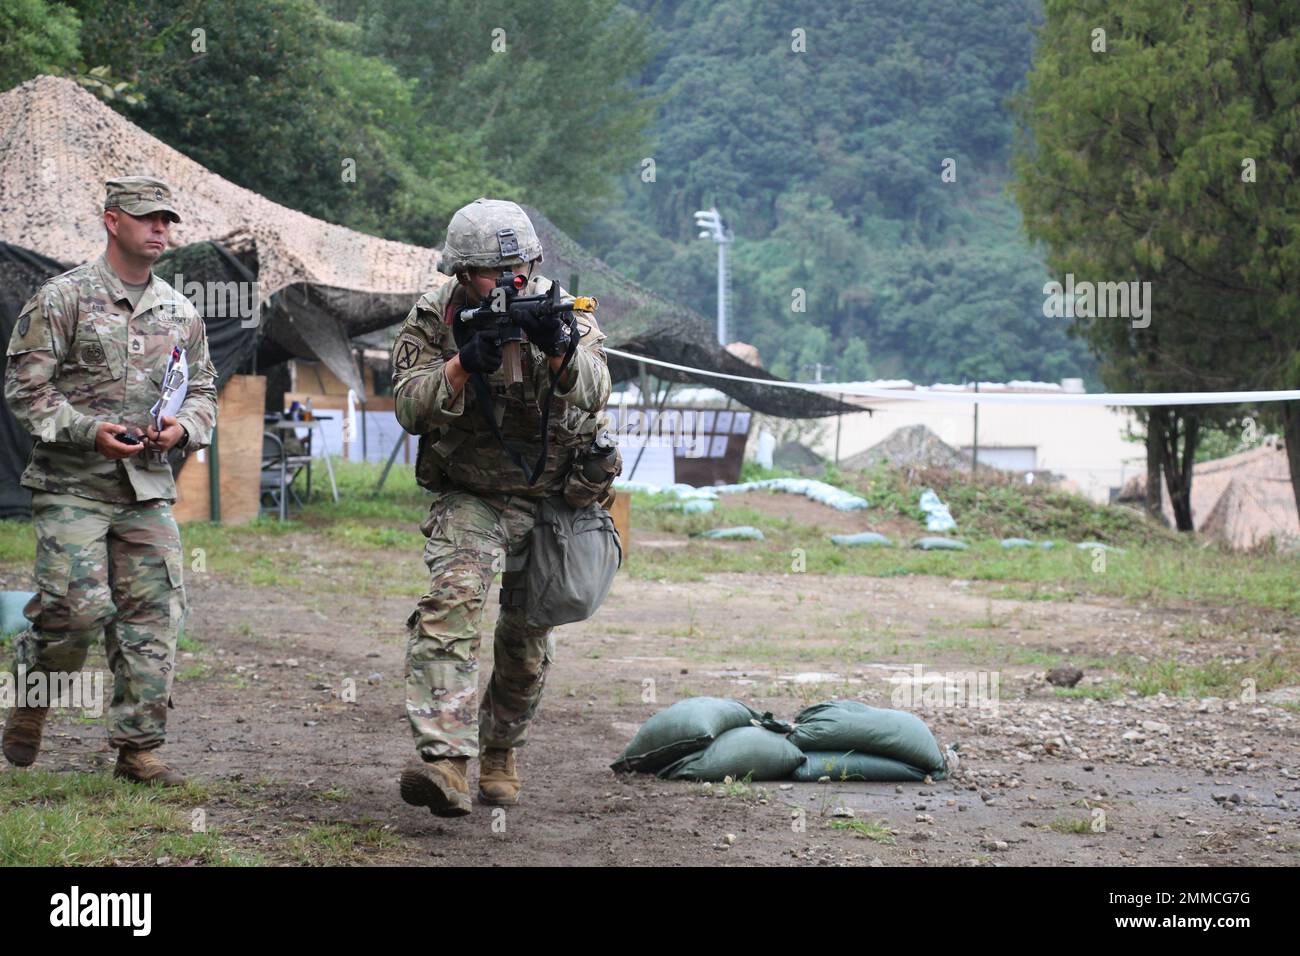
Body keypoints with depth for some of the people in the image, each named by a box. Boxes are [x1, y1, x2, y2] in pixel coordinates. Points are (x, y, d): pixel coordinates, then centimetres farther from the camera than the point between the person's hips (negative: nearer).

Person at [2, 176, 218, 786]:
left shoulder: (180, 312, 14)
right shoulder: (63, 298, -3)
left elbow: (203, 390, 21)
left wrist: (183, 428, -2)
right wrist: (88, 430, -18)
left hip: (148, 488, 5)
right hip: (71, 485, -5)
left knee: (153, 615, 0)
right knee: (79, 604, -15)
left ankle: (138, 747, 8)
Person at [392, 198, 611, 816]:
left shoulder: (563, 313, -8)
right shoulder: (431, 321, -7)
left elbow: (593, 393, -23)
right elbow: (410, 406, -17)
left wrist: (558, 348, -42)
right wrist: (465, 363, -32)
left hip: (551, 502, 2)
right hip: (468, 500, -2)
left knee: (528, 643, 11)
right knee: (452, 603, -26)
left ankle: (500, 748, 37)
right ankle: (445, 762, -37)